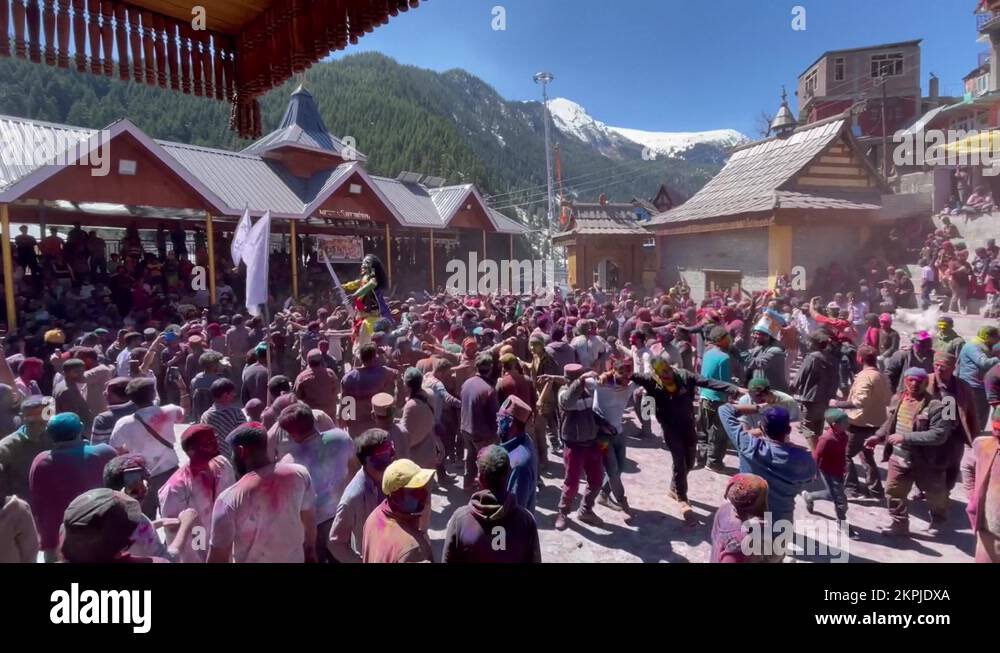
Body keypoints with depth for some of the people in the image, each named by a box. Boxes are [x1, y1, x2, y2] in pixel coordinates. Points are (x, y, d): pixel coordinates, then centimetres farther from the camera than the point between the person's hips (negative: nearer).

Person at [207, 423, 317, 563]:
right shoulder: (299, 474, -17)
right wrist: (310, 551, 15)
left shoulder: (229, 499, -28)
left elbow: (218, 556, -19)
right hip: (294, 558, 3)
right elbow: (309, 520, -2)